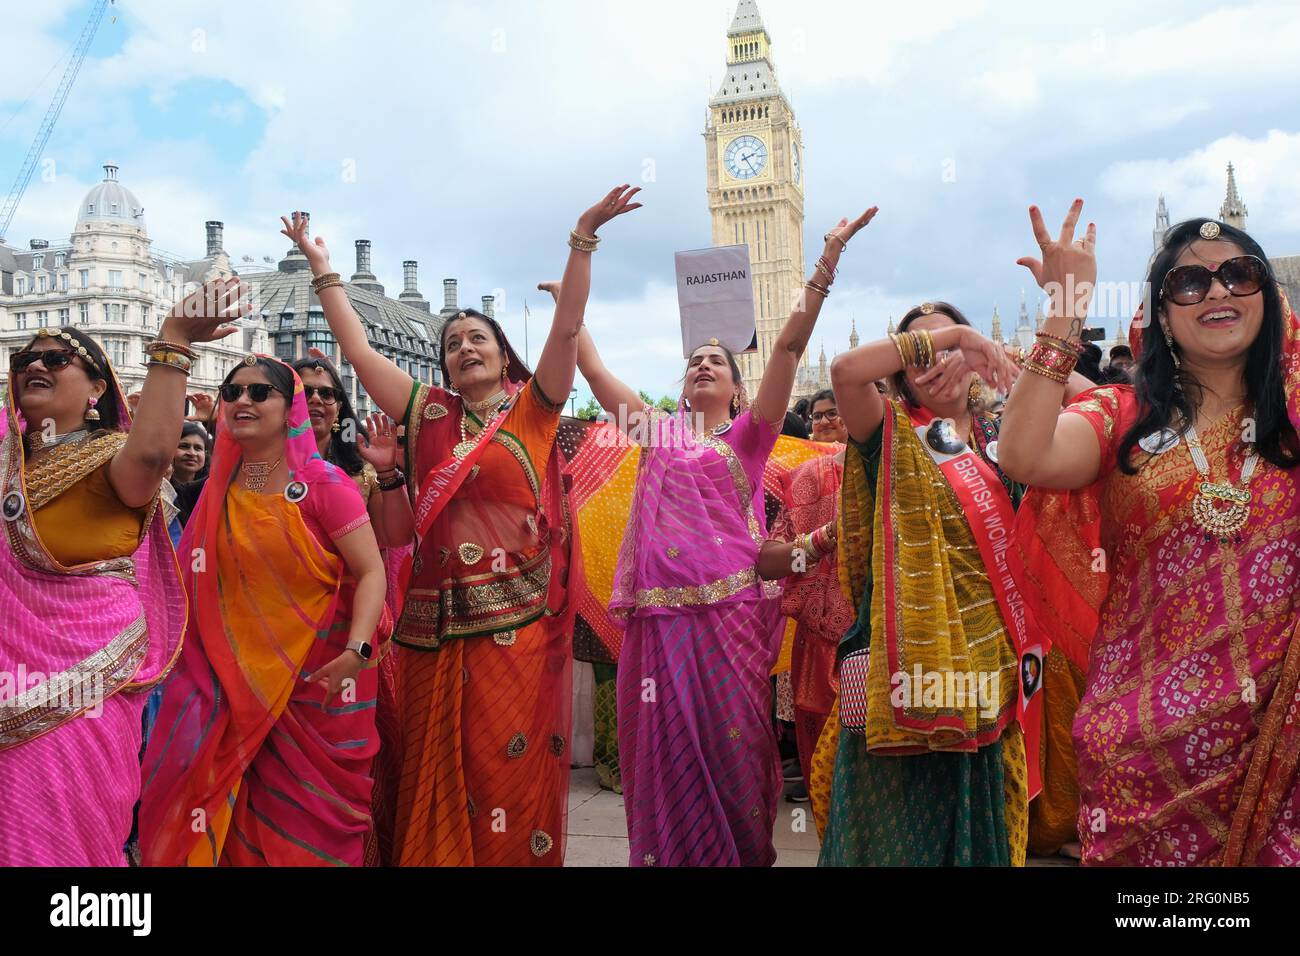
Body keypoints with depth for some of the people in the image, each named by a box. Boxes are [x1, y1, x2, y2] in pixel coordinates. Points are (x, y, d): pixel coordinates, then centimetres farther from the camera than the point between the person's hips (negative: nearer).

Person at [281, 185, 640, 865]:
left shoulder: (531, 409, 7)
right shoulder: (428, 414, 13)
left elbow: (566, 328, -2)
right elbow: (357, 348, 14)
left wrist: (583, 236, -7)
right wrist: (323, 269, 17)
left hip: (520, 626, -3)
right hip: (438, 628, 3)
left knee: (513, 770, 0)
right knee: (440, 775, 9)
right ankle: (441, 856, 23)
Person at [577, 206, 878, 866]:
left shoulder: (749, 433, 8)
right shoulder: (657, 431, 16)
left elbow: (789, 347, -2)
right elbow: (593, 369, 20)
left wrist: (827, 261, -8)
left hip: (729, 609, -2)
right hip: (657, 613, 3)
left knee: (728, 746, 4)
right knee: (662, 750, 9)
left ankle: (738, 855, 20)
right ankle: (667, 855, 23)